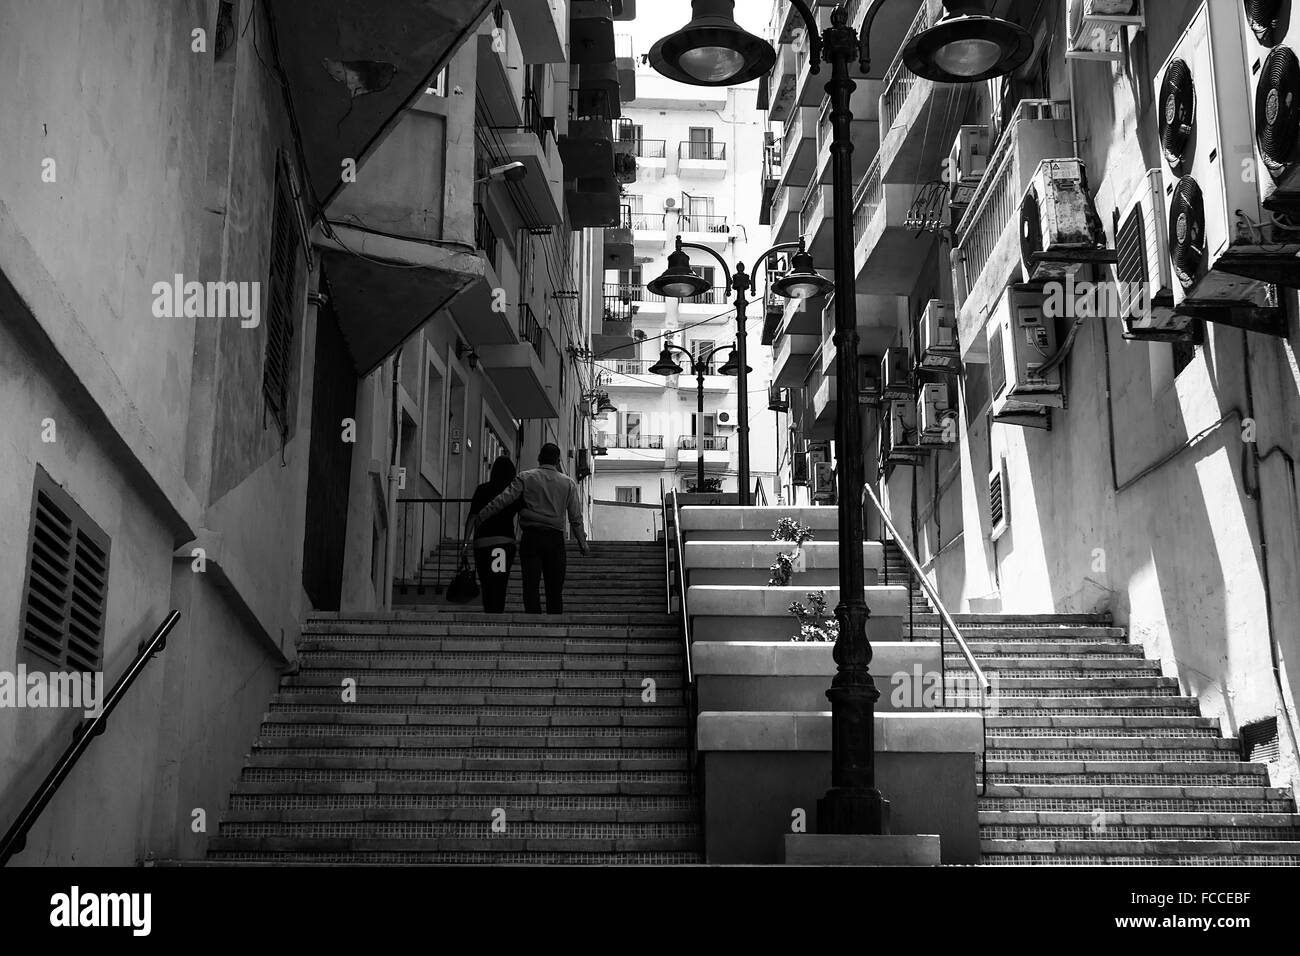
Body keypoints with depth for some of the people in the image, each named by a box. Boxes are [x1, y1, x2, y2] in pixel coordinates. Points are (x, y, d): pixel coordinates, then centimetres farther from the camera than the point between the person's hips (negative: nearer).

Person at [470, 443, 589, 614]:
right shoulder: (568, 483, 9)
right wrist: (582, 543, 15)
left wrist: (479, 517, -1)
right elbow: (576, 517, 8)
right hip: (556, 538, 2)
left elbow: (503, 500, -5)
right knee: (555, 590, 8)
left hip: (530, 536, -2)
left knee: (531, 588, -2)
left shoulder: (525, 478, 3)